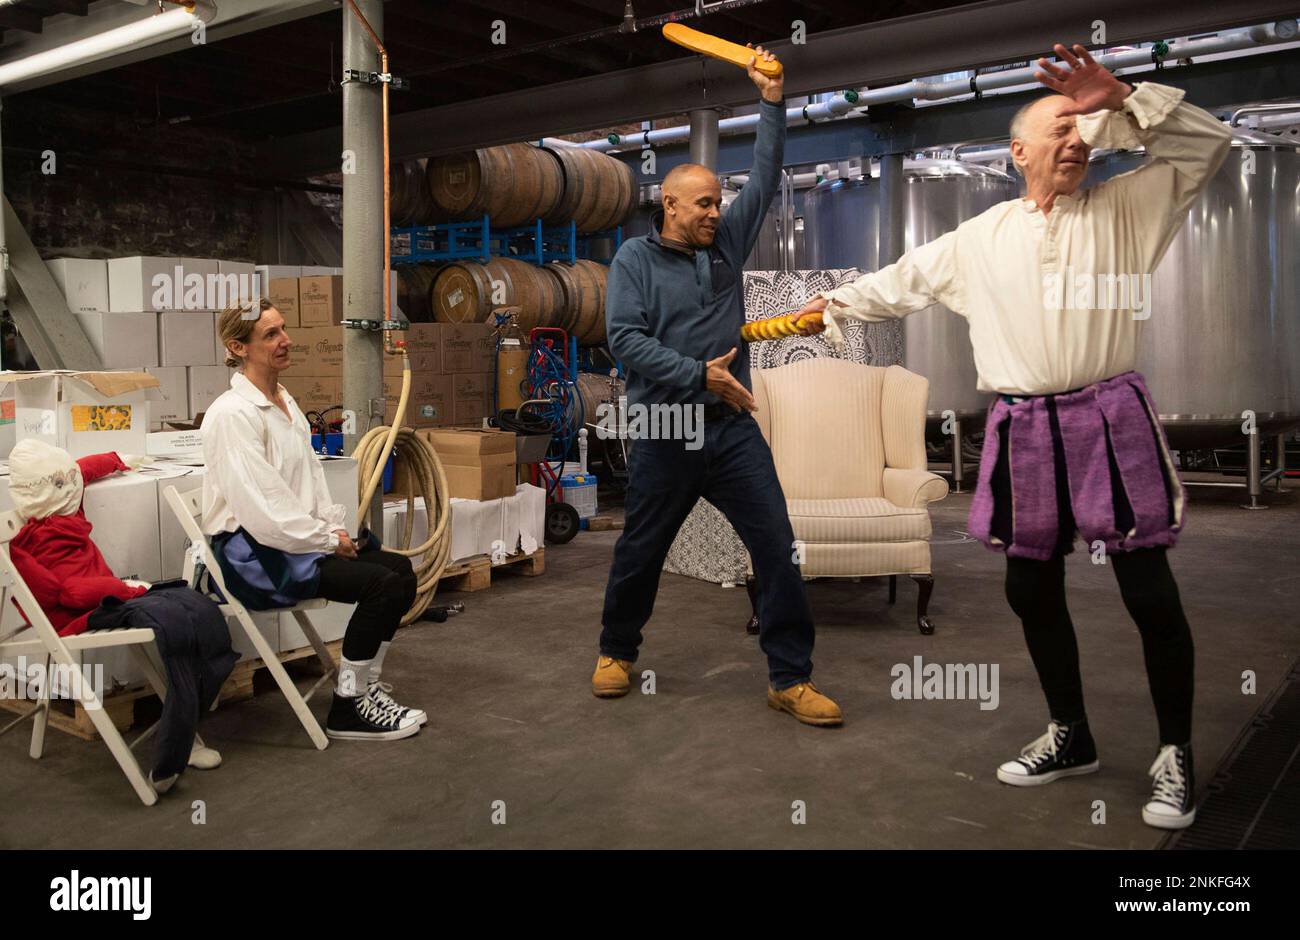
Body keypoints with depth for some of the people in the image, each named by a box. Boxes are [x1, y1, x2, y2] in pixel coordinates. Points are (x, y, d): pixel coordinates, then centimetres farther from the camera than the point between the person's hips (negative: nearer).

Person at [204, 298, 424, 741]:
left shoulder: (285, 401, 14)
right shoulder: (233, 413, -17)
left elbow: (311, 475, 17)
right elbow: (261, 506, -22)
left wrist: (335, 527, 2)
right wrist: (327, 540, -15)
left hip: (296, 538, 9)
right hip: (251, 553, -9)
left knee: (399, 567, -2)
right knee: (381, 583, -20)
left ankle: (365, 687, 10)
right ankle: (347, 708, -5)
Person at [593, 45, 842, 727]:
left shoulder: (726, 242, 12)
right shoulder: (635, 259, -2)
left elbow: (765, 180, 15)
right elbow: (626, 339, -14)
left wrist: (772, 101, 9)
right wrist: (700, 375, -21)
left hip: (733, 428, 4)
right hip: (664, 434, -3)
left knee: (777, 548, -3)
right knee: (640, 553, 10)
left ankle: (791, 679, 6)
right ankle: (617, 652, 33)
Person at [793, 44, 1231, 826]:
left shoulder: (1126, 209, 8)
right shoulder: (980, 239, 12)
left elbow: (1208, 144, 1)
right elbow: (903, 281, 20)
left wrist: (1124, 101, -8)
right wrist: (835, 306, 22)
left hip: (1111, 421, -2)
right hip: (1025, 432, 3)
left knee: (1150, 593, -3)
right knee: (1032, 590, 10)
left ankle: (1176, 754, 15)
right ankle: (1070, 737, 30)